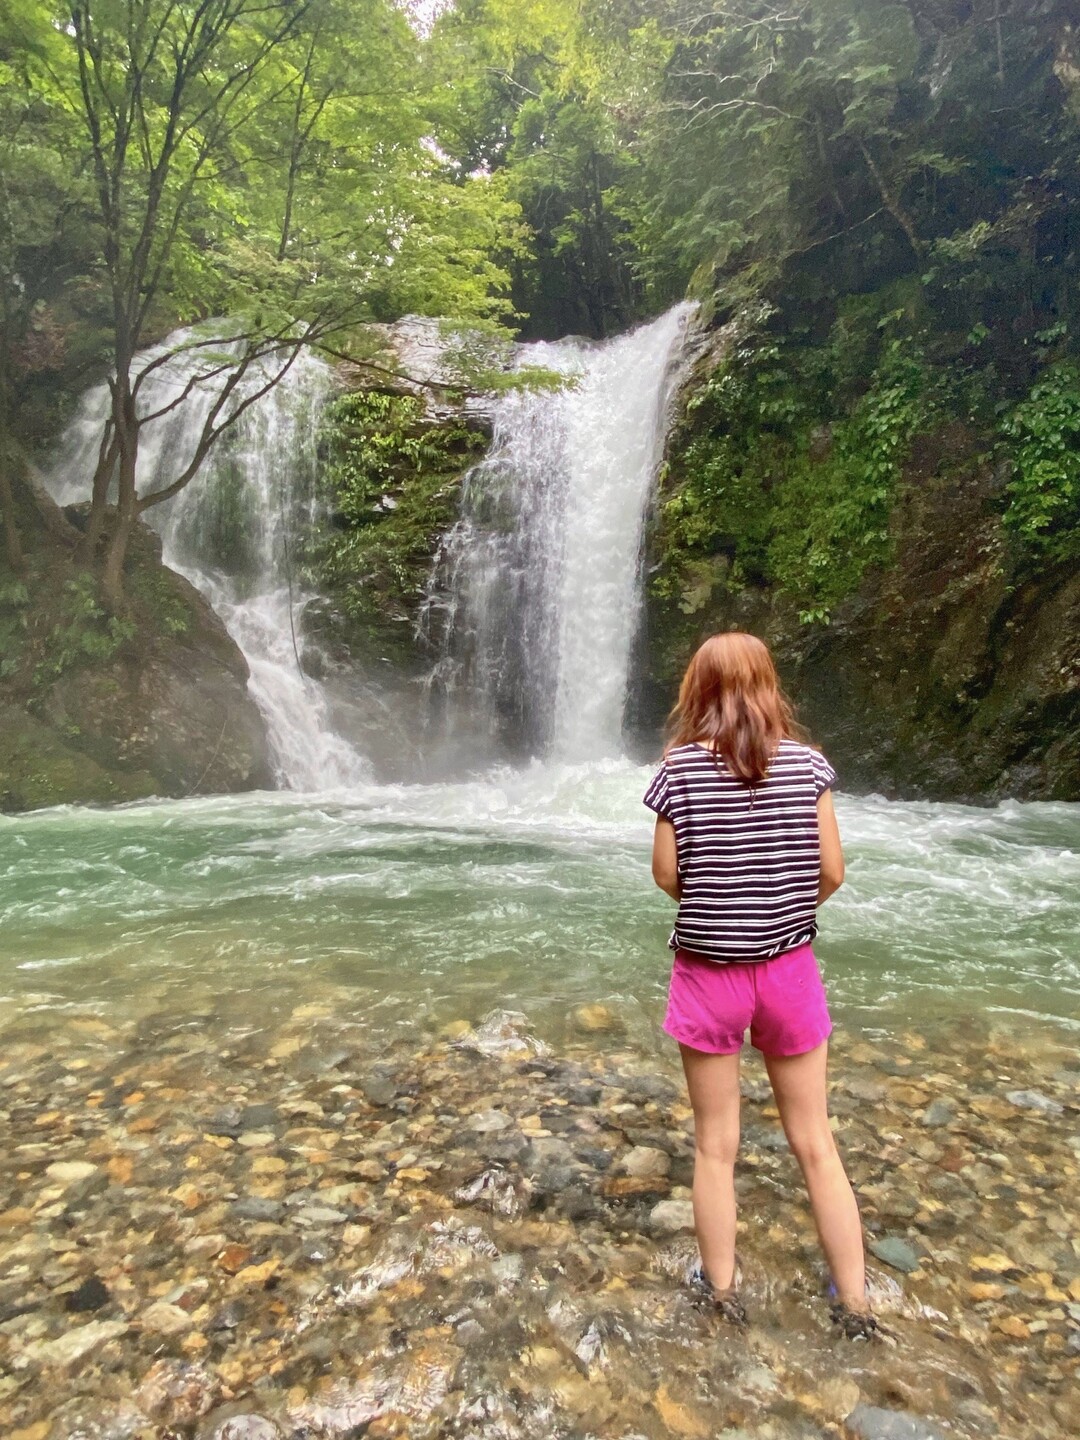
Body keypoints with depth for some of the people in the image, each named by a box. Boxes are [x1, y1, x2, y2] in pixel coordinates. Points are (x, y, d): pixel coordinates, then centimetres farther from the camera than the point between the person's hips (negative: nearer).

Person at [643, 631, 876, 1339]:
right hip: (790, 969, 2)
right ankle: (855, 1302, 28)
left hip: (709, 972, -2)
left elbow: (666, 872, -7)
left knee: (716, 1144, 13)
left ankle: (724, 1293, 27)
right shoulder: (809, 763, -7)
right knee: (815, 1142, 17)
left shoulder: (682, 768, -11)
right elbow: (831, 870, -5)